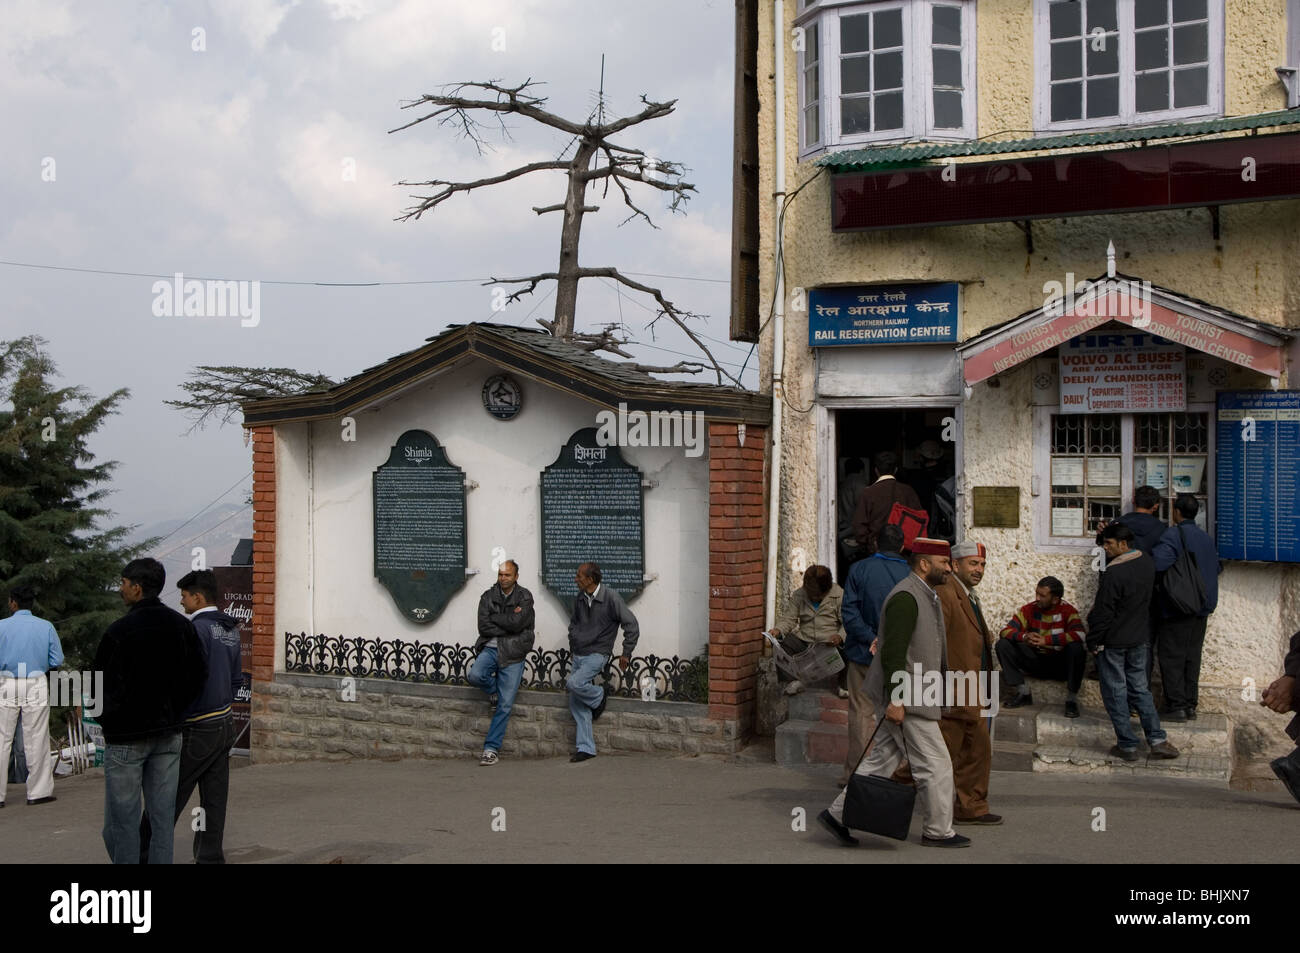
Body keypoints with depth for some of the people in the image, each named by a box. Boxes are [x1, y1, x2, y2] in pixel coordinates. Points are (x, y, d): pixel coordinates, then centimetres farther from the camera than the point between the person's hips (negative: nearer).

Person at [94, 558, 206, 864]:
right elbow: (199, 677, 8)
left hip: (126, 737, -5)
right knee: (163, 816, 10)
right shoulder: (182, 625, 4)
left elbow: (103, 688, -13)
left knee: (122, 821, 3)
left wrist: (108, 720, 4)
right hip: (169, 734, 6)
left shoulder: (119, 631, -15)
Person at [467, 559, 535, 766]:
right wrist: (508, 623, -10)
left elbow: (516, 623, -14)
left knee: (505, 705, -3)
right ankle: (495, 690, 6)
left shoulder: (525, 597, 1)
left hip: (512, 655, -2)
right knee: (475, 676, -29)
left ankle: (491, 748, 5)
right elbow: (483, 627, -5)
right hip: (490, 648, 2)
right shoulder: (488, 597, 7)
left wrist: (494, 618, -5)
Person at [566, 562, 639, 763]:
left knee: (574, 683, -30)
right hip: (578, 656, 7)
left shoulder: (611, 598, -14)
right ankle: (585, 748, 10)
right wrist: (572, 645, 15)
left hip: (597, 654, -7)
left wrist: (626, 654, -9)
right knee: (576, 705, 3)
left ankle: (600, 696, 0)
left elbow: (632, 625, -11)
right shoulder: (580, 598, 6)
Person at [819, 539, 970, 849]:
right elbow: (893, 652, -24)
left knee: (882, 760, 11)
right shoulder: (906, 597, -18)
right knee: (935, 764, 1)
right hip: (905, 698, -10)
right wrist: (895, 701, -25)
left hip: (914, 695, 10)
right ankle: (938, 831, 15)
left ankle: (838, 814, 15)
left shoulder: (926, 595, 15)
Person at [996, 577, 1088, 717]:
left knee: (1076, 648, -33)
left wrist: (1046, 640, -33)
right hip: (1036, 662, 3)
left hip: (1061, 665, -3)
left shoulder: (1068, 611, -11)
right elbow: (1005, 631, -8)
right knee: (1003, 645, -13)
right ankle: (1023, 692, -6)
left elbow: (1079, 635, -29)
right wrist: (1023, 636, -31)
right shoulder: (1028, 609, -3)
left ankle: (1072, 699, -19)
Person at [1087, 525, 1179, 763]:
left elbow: (1103, 613, -19)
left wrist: (1093, 642, -6)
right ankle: (1158, 740, 10)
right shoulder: (1146, 562, 0)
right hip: (1139, 638, 7)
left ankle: (1127, 745, 8)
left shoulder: (1114, 574, -23)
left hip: (1113, 642, -7)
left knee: (1115, 693, 4)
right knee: (1139, 689, 16)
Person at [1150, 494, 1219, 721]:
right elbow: (1216, 568, 19)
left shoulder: (1173, 535, -15)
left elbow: (1159, 562, -31)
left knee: (1172, 657, -2)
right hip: (1201, 609, 7)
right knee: (1192, 656, 12)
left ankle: (1176, 707, -3)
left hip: (1176, 608, -7)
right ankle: (1190, 704, 15)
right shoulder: (1206, 538, 10)